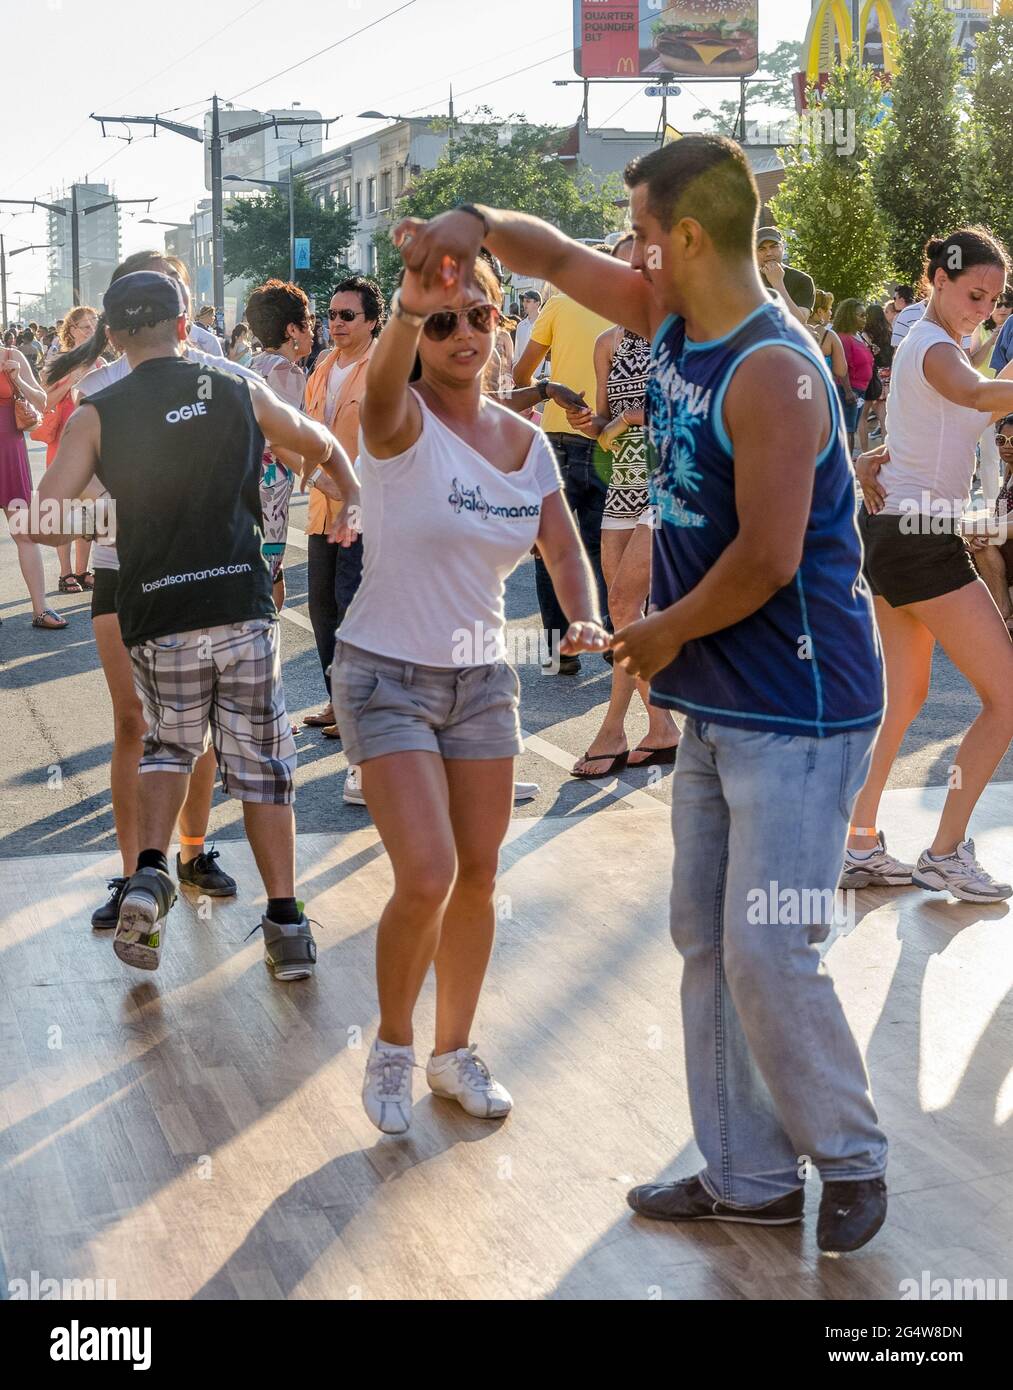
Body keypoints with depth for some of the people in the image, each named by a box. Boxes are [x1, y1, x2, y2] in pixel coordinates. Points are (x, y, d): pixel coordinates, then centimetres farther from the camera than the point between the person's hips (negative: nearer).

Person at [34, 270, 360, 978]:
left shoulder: (97, 415, 0)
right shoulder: (240, 391, 7)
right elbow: (322, 445, 24)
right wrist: (356, 498, 43)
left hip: (157, 617, 0)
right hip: (244, 605, 0)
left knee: (170, 746, 23)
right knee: (261, 764, 10)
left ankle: (150, 874, 3)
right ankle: (287, 924, 10)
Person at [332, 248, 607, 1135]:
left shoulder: (525, 442, 3)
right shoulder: (403, 422, -15)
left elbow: (564, 548, 0)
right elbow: (381, 390, -40)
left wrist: (586, 620, -22)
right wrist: (409, 308, -61)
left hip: (482, 677, 6)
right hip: (387, 677, -5)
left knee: (478, 875, 9)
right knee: (428, 877, -14)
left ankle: (455, 1050, 29)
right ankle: (392, 1047, 12)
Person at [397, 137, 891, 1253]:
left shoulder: (773, 372, -20)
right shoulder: (670, 320, 7)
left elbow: (769, 557, -23)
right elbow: (556, 256, 21)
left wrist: (663, 633, -8)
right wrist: (476, 225, 2)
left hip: (796, 709, -9)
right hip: (716, 703, 9)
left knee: (766, 953, -8)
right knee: (705, 940, 11)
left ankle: (852, 1161, 14)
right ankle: (747, 1177, 22)